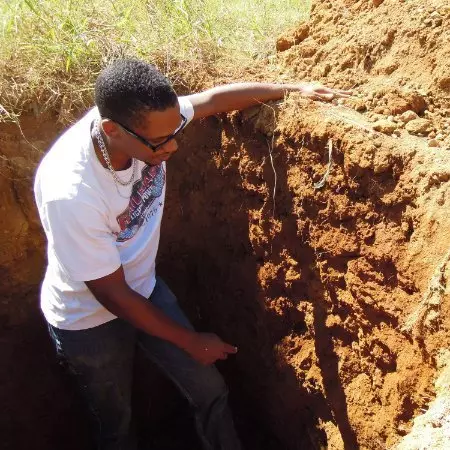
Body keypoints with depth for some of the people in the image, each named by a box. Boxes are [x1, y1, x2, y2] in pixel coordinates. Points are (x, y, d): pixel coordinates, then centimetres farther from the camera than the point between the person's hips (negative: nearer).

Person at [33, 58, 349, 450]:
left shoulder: (145, 119, -23)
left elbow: (213, 99, -3)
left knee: (211, 391, 11)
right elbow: (112, 294, -26)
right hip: (89, 322, -5)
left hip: (144, 288, 5)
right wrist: (192, 343, -14)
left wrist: (292, 89, -2)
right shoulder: (69, 195, -38)